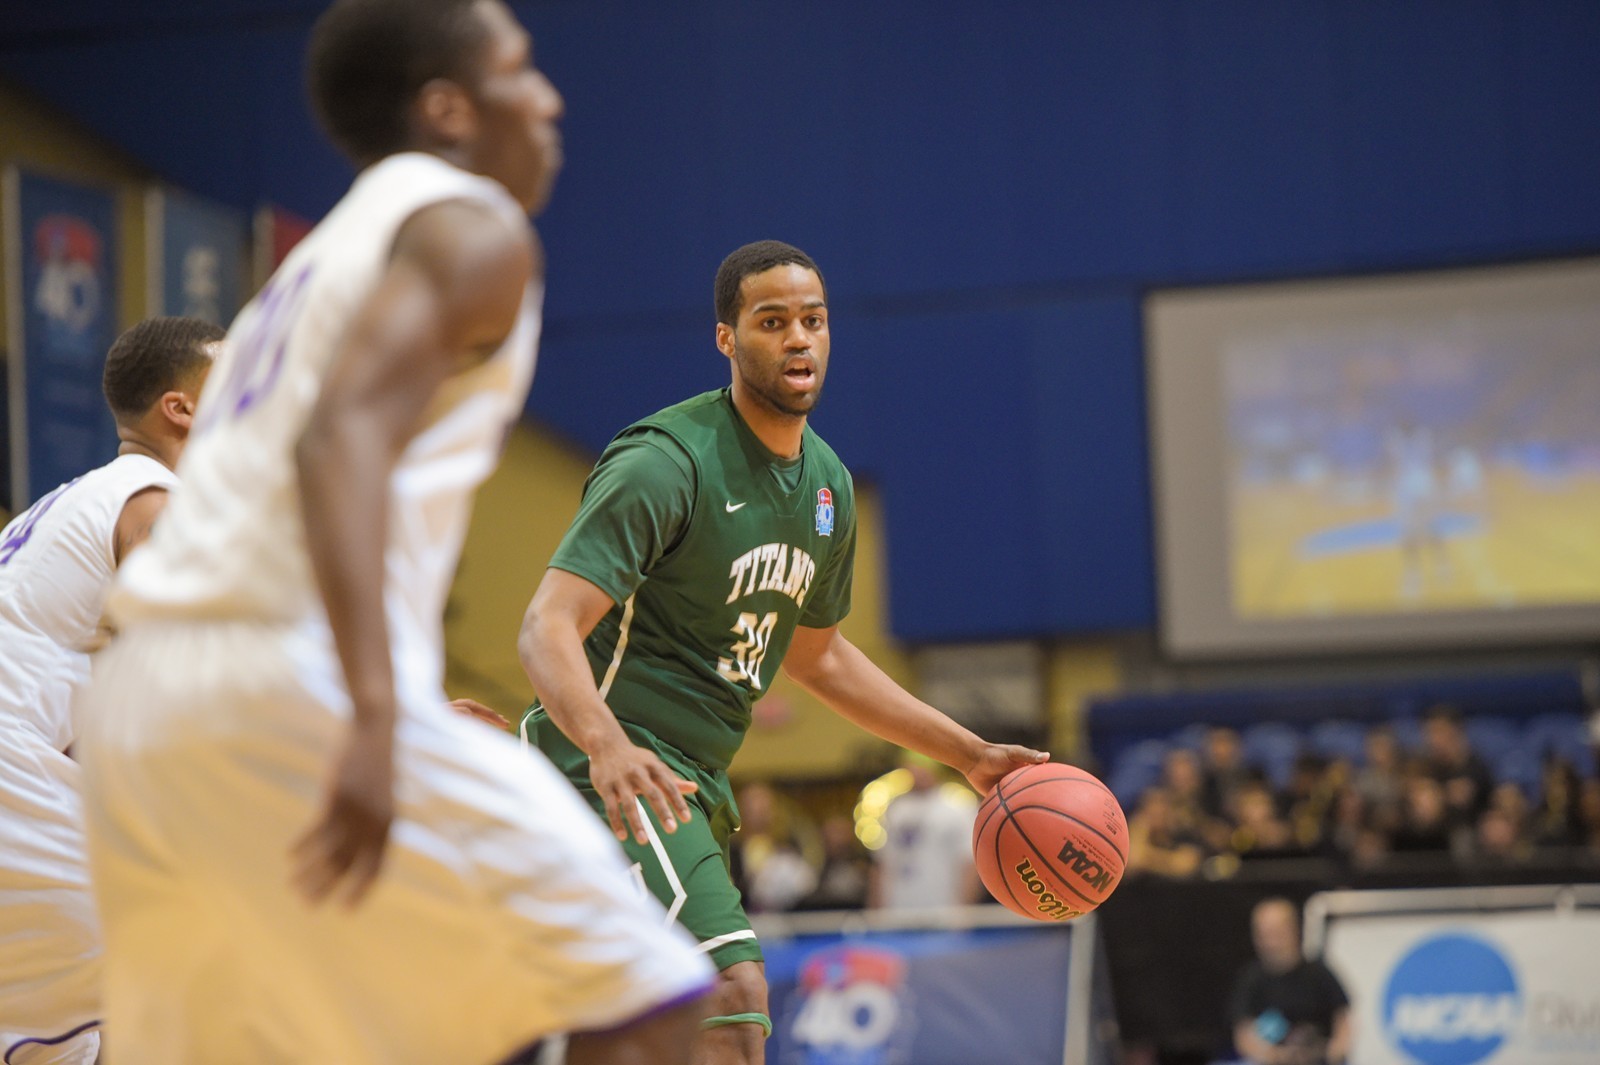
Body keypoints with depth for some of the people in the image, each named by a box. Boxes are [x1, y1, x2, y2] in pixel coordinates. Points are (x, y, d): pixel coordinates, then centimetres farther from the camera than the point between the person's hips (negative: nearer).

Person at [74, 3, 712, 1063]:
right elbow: (342, 435, -17)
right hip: (291, 684, -9)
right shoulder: (472, 227, 0)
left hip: (142, 693, 9)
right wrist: (374, 713, -27)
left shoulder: (323, 255, 28)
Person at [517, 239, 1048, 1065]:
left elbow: (816, 654, 24)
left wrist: (970, 755, 22)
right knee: (734, 994, -25)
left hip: (693, 779, 9)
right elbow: (548, 629, -25)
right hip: (616, 773, -9)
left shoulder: (828, 484, 10)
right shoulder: (666, 463, -17)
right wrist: (605, 743, -45)